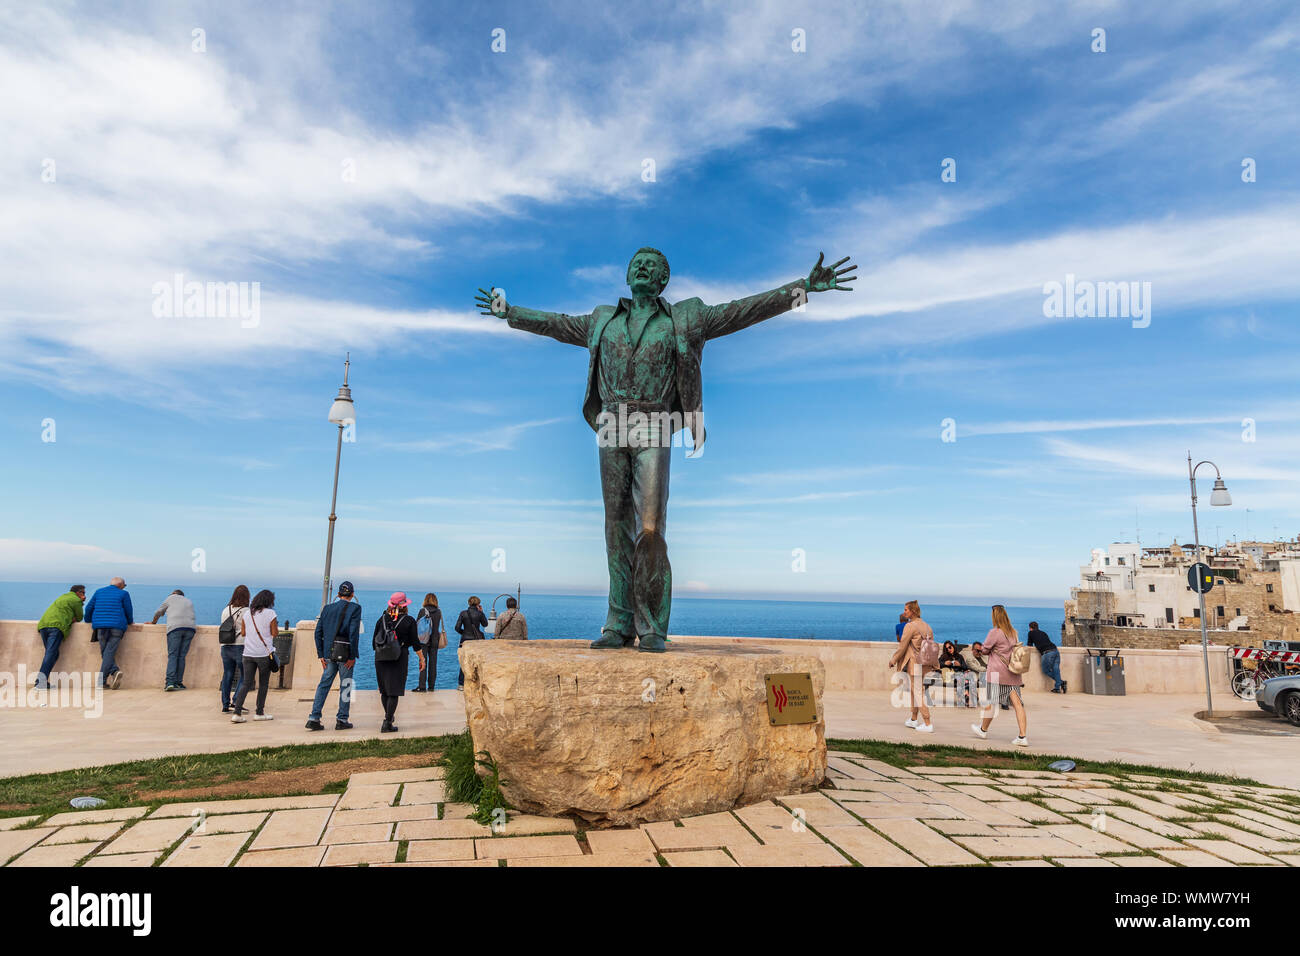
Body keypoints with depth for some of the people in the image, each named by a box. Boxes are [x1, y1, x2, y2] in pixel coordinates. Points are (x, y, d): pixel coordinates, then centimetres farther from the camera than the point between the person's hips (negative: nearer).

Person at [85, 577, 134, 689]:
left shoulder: (99, 592, 17)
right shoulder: (123, 594, 8)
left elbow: (89, 608, 17)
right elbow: (128, 610, 8)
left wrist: (88, 621, 33)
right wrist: (130, 623, 25)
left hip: (100, 626, 2)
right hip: (117, 627, -2)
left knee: (104, 653, 4)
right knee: (109, 653, -4)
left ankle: (115, 671, -19)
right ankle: (102, 680, -15)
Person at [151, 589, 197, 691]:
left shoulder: (170, 598, 21)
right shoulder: (189, 601, 30)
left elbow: (158, 613, 27)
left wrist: (153, 622, 43)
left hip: (175, 627, -4)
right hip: (190, 628, 4)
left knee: (172, 655, -8)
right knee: (182, 656, 4)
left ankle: (170, 682, -21)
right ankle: (179, 682, -1)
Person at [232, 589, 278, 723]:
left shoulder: (247, 613, 7)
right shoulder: (270, 613, -8)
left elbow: (243, 633, 11)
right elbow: (275, 633, -6)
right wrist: (275, 625, 12)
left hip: (248, 653, 4)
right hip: (264, 653, -4)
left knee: (246, 683, 6)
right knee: (263, 684, 8)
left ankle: (237, 713, -2)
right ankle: (259, 713, 13)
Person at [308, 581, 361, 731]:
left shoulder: (327, 608, 8)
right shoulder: (355, 608, -7)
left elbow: (318, 632, 6)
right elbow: (354, 633, -15)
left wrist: (321, 654, 10)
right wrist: (353, 656, -9)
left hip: (329, 652, 4)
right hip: (345, 653, -4)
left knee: (324, 684, 11)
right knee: (345, 686, 6)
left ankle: (313, 718, 6)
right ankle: (342, 720, 11)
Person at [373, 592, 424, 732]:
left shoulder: (382, 619, 3)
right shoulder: (409, 621, -6)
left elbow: (374, 640, 8)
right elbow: (415, 643, -4)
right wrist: (422, 659, 6)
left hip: (380, 658, 4)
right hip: (399, 659, -4)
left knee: (384, 689, 18)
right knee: (393, 691, -1)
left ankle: (388, 715, 37)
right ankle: (387, 723, -4)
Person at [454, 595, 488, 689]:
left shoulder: (463, 613, -4)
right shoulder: (479, 613, -6)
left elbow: (457, 628, -4)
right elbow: (485, 624, 10)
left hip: (465, 640, 1)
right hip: (477, 640, -1)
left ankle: (461, 684, 9)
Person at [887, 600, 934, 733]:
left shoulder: (910, 626, -15)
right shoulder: (926, 626, 9)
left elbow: (902, 647, -12)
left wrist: (893, 660, 0)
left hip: (914, 664, -8)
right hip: (925, 665, 8)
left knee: (918, 693, -3)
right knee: (915, 692, 19)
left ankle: (928, 724, -3)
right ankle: (913, 720, 28)